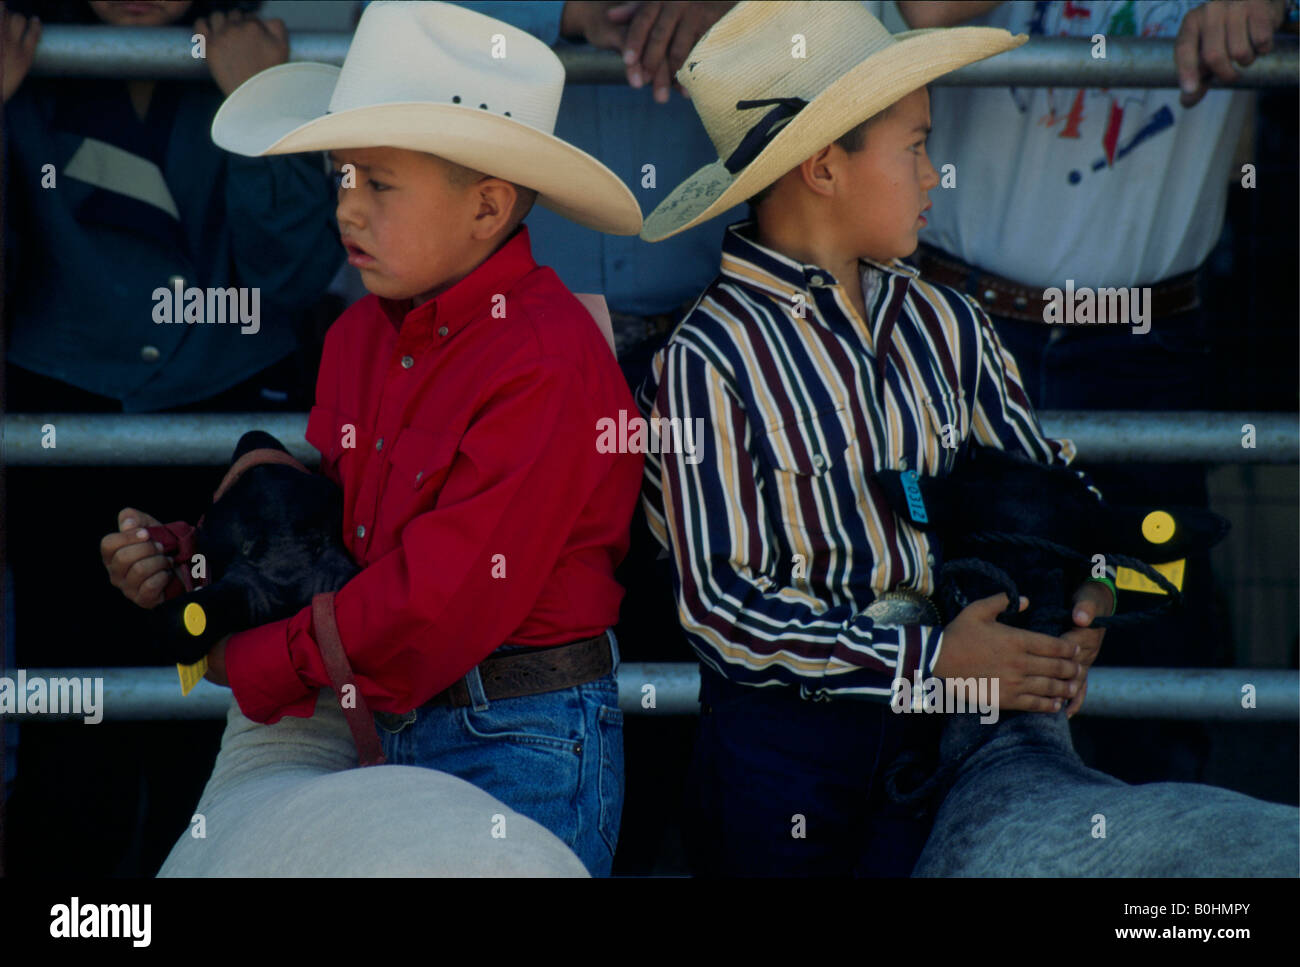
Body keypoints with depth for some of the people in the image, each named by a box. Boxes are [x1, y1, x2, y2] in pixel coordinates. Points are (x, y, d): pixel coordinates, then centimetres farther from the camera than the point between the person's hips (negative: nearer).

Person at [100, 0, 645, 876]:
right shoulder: (361, 336, 7)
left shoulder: (549, 366, -19)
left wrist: (251, 666, -13)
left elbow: (440, 601, -21)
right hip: (391, 729, 7)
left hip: (524, 746, -7)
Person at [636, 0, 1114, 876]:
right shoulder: (710, 359, -13)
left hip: (943, 727, 5)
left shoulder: (945, 323, 3)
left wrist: (1080, 591, -6)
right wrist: (929, 658, -20)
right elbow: (721, 606, -16)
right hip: (781, 741, -4)